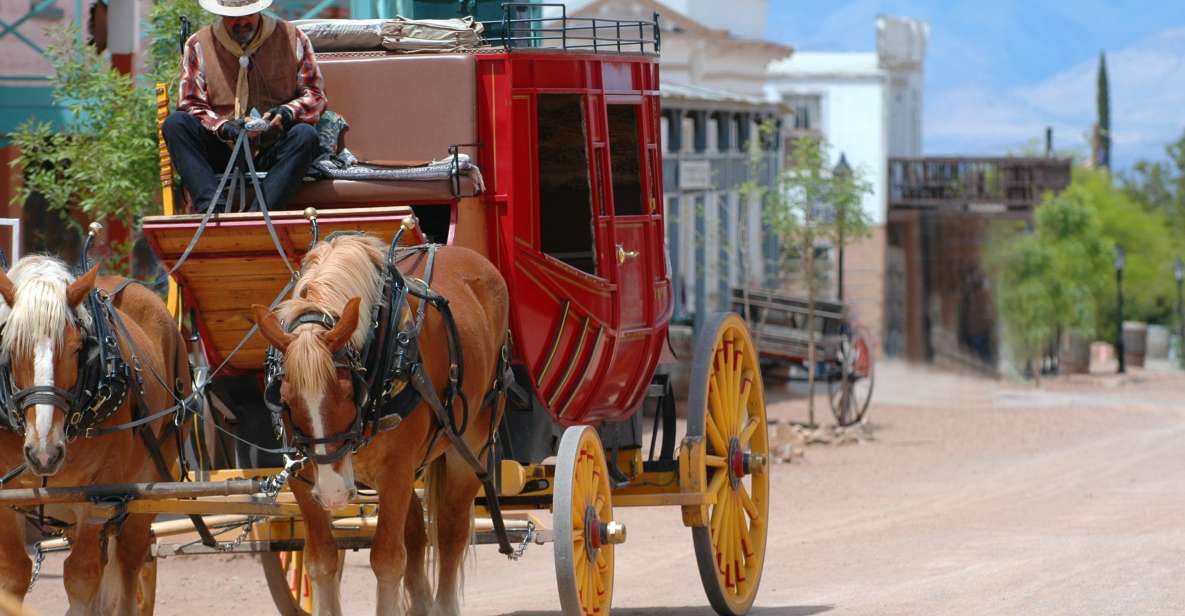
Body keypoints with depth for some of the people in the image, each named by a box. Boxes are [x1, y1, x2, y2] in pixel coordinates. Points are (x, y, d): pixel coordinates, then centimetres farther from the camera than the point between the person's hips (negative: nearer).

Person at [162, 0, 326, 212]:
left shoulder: (292, 38, 7)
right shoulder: (198, 45, 7)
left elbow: (315, 95, 7)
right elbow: (191, 106, 2)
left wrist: (288, 113, -15)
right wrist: (224, 128, -17)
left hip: (272, 151, -1)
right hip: (221, 151, 1)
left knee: (305, 135, -32)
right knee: (175, 124, -24)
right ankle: (210, 208, -42)